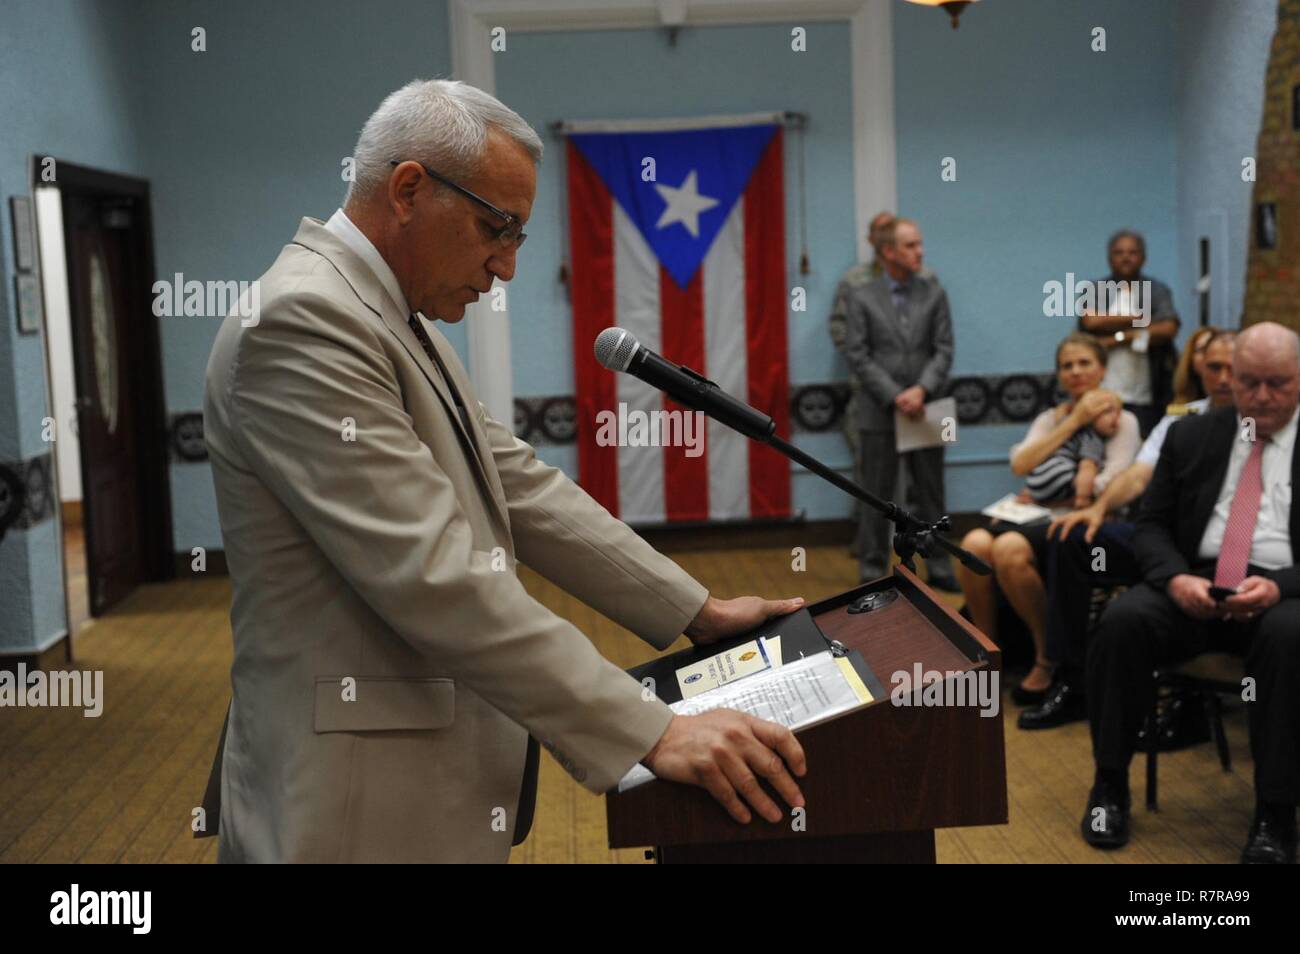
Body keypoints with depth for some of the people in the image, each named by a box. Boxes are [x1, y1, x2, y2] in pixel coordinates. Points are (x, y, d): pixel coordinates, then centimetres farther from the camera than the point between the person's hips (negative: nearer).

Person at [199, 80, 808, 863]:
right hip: (367, 808, -9)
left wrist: (700, 613, 7)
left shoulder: (400, 324, 11)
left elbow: (522, 490, 11)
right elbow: (434, 577, -26)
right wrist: (652, 732, -25)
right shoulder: (299, 321, -20)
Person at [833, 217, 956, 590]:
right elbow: (857, 356, -6)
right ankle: (873, 571, 11)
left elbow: (944, 351, 1)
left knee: (931, 492, 8)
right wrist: (895, 397, -14)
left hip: (923, 410, 2)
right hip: (879, 413, -2)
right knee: (877, 496, 3)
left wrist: (921, 389, -15)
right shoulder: (861, 298, 0)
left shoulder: (934, 294, 6)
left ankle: (939, 568, 17)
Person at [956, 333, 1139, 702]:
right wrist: (1073, 422, -3)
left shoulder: (1121, 420, 7)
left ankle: (1049, 657, -17)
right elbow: (1020, 464, 1)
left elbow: (1110, 486, -8)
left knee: (1009, 550, -35)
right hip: (1037, 518, 5)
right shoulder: (1050, 418, 21)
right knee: (974, 544, -29)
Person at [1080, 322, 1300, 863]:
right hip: (1194, 583, 2)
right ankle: (1110, 786, -13)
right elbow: (1152, 525, 10)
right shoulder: (1190, 436, 13)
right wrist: (1176, 578, -12)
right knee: (1124, 619, -27)